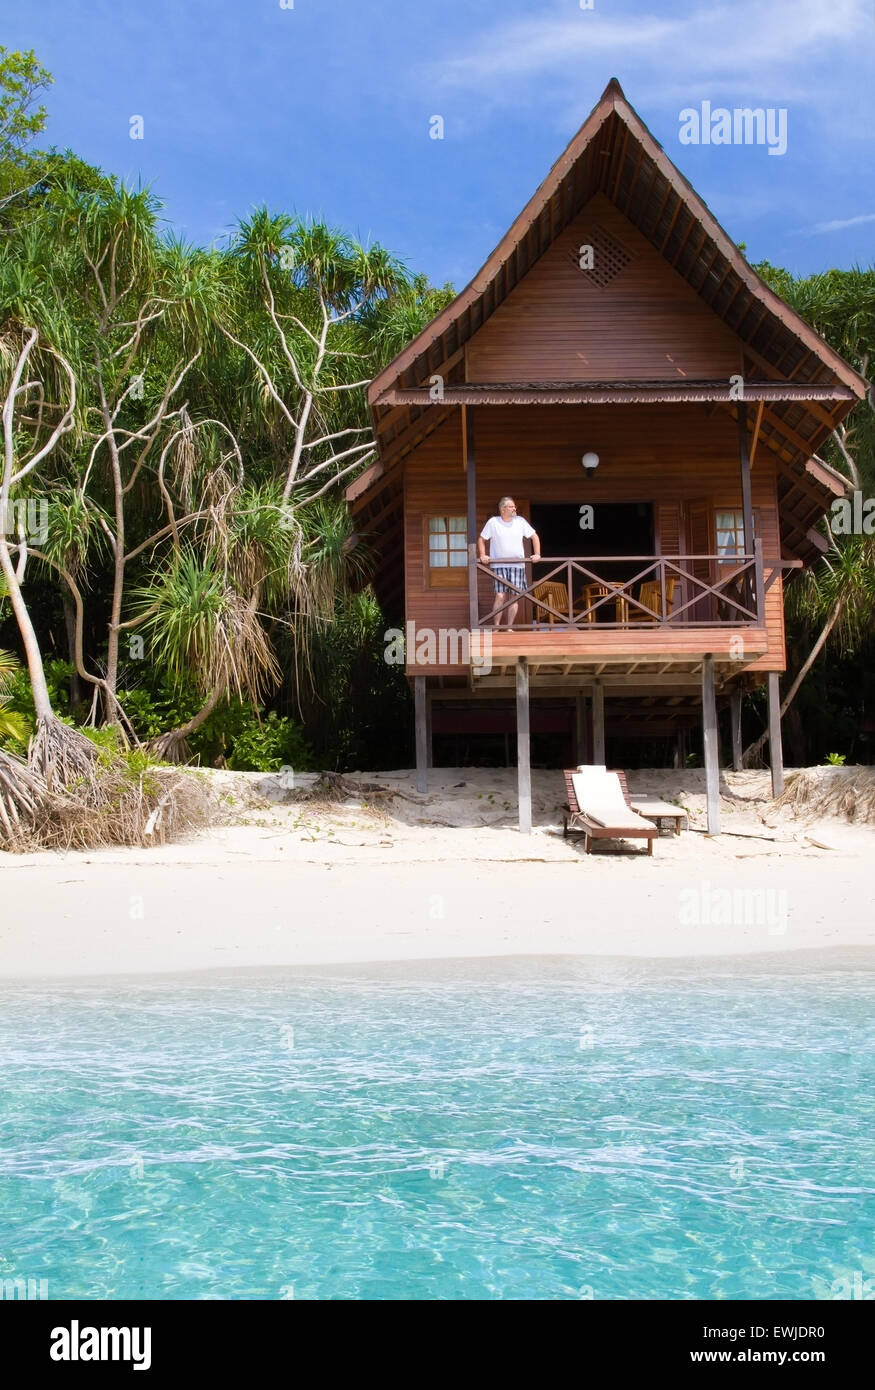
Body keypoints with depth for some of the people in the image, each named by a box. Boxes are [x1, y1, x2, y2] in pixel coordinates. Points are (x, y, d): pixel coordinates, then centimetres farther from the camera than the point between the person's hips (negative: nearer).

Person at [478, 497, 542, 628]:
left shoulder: (520, 521, 5)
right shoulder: (493, 522, 0)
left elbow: (534, 536, 11)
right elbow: (482, 539, 6)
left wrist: (537, 554, 0)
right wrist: (482, 555, -8)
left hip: (517, 564, 3)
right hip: (499, 565, -3)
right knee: (499, 596, -10)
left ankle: (510, 627, 8)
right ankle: (496, 627, -5)